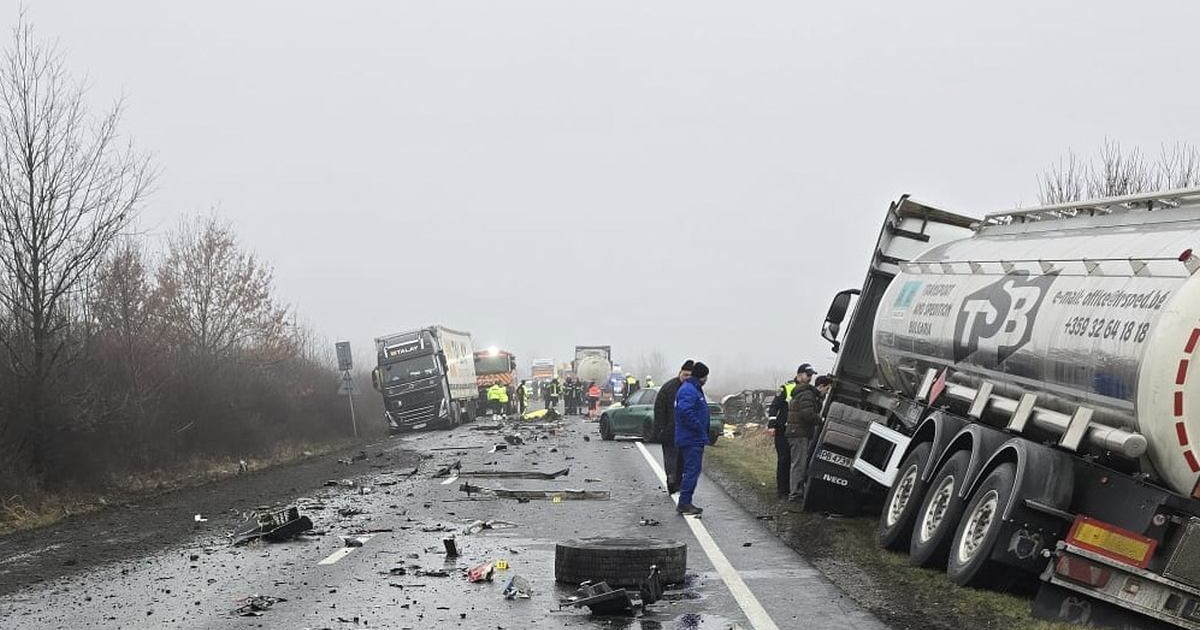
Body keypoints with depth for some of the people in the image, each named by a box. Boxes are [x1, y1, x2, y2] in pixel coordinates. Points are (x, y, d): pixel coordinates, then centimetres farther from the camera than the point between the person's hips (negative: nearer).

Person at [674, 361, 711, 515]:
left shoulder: (694, 389, 18)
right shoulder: (689, 391, -16)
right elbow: (686, 412, -28)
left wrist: (704, 433, 19)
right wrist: (700, 428, -21)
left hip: (694, 439, 11)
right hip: (692, 439, -11)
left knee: (692, 470, 13)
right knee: (692, 470, -10)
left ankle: (685, 503, 17)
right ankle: (684, 503, -9)